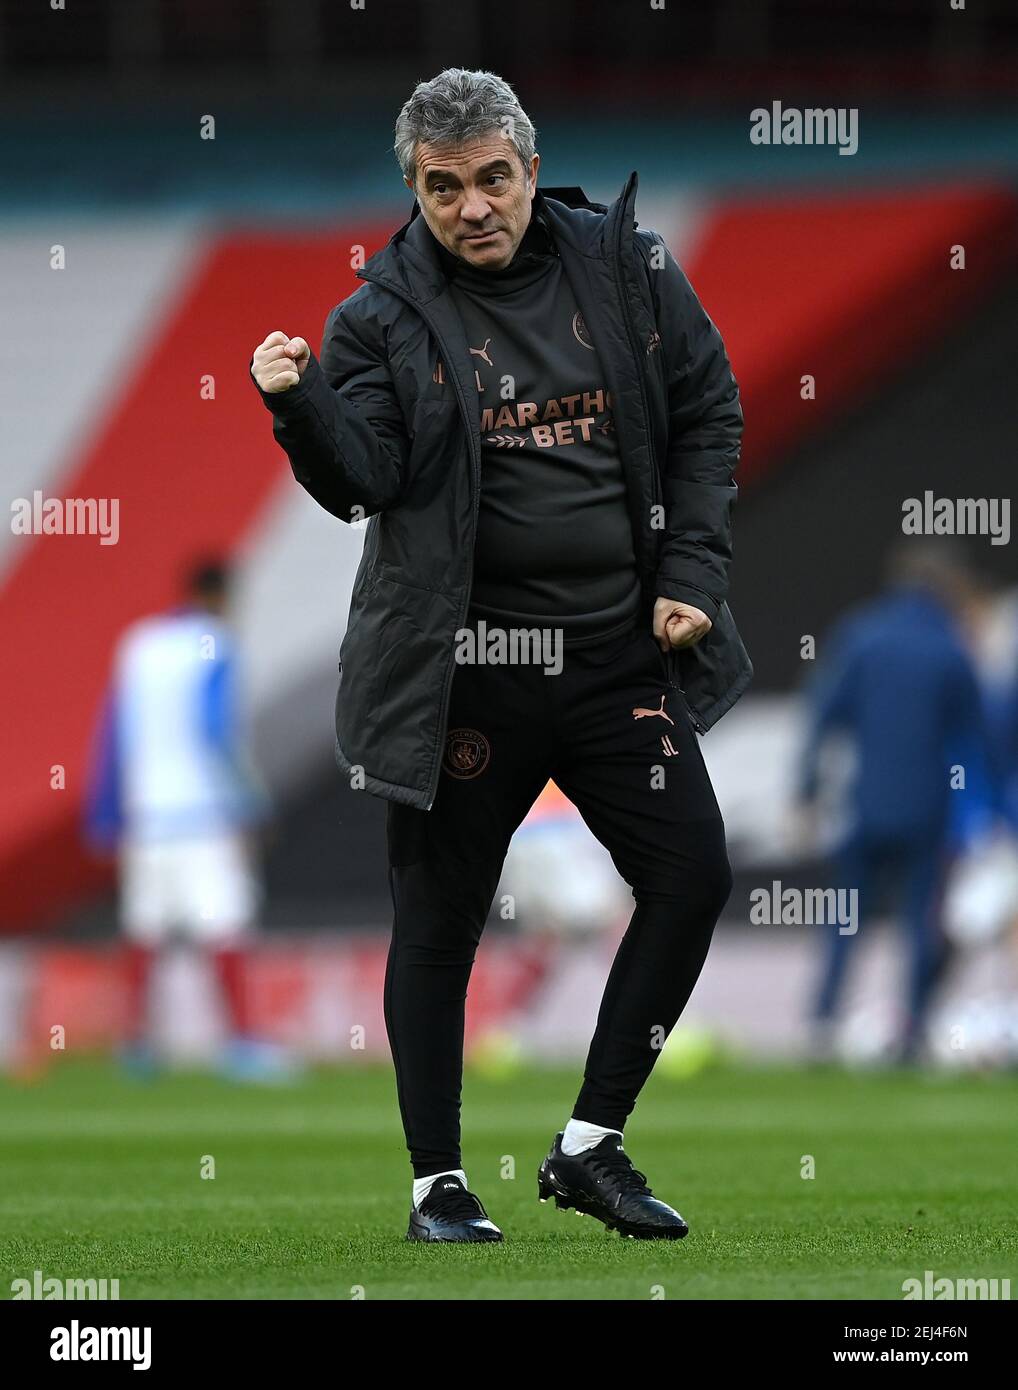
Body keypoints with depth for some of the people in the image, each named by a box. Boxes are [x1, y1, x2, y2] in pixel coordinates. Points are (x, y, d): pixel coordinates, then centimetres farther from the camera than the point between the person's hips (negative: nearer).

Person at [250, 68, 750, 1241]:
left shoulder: (626, 269, 2)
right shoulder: (384, 317, -4)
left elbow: (707, 415, 9)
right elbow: (361, 479, -13)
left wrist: (693, 575, 0)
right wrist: (300, 406, -33)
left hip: (621, 650, 3)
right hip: (462, 668, -3)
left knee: (692, 879, 0)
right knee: (438, 922, 2)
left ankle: (589, 1147, 13)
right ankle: (438, 1183, 16)